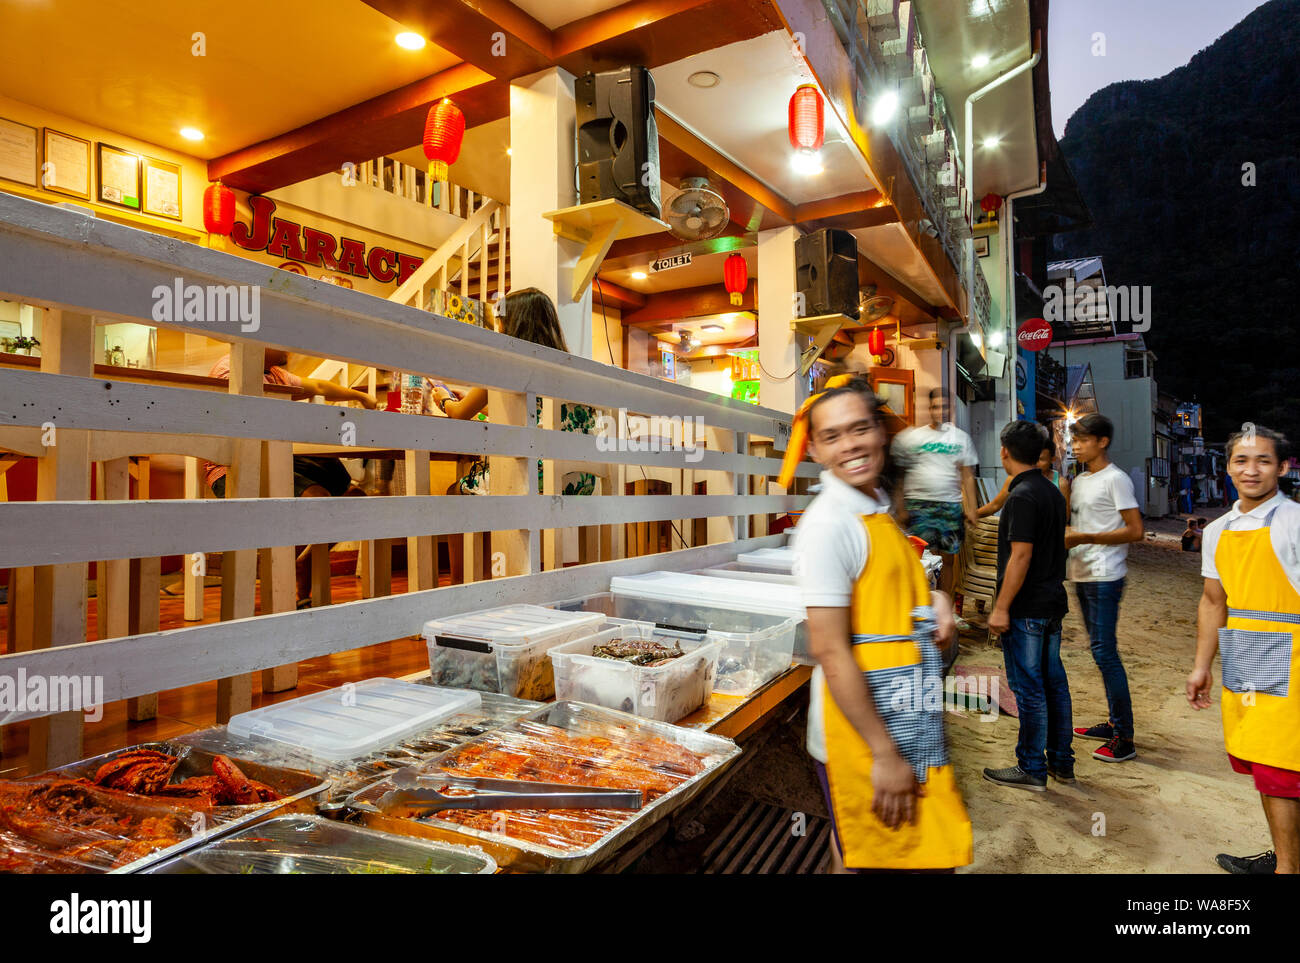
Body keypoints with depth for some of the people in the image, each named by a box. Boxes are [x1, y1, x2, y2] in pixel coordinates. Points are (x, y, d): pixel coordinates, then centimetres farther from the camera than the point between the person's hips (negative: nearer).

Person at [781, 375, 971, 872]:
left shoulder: (879, 509, 8)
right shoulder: (827, 523, -19)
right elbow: (829, 650, -21)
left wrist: (934, 600, 1)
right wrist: (884, 754, -18)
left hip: (909, 724, 8)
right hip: (861, 734, -8)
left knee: (933, 853, 19)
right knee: (865, 859, 9)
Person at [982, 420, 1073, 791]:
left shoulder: (1022, 496, -18)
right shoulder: (1053, 492, 11)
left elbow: (1020, 556, -22)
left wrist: (1001, 608, -19)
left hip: (1026, 608, -9)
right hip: (1053, 603, 9)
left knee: (1029, 688, 0)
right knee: (1054, 682, 15)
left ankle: (1031, 769, 10)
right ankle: (1061, 762, 25)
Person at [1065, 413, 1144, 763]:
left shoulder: (1115, 479, -9)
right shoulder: (1079, 481, 16)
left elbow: (1135, 531, -15)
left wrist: (1085, 538, -18)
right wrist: (1063, 534, 5)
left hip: (1105, 577, -9)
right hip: (1082, 575, 9)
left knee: (1104, 651, -10)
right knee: (1100, 649, 14)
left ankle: (1125, 739, -3)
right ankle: (1114, 723, 24)